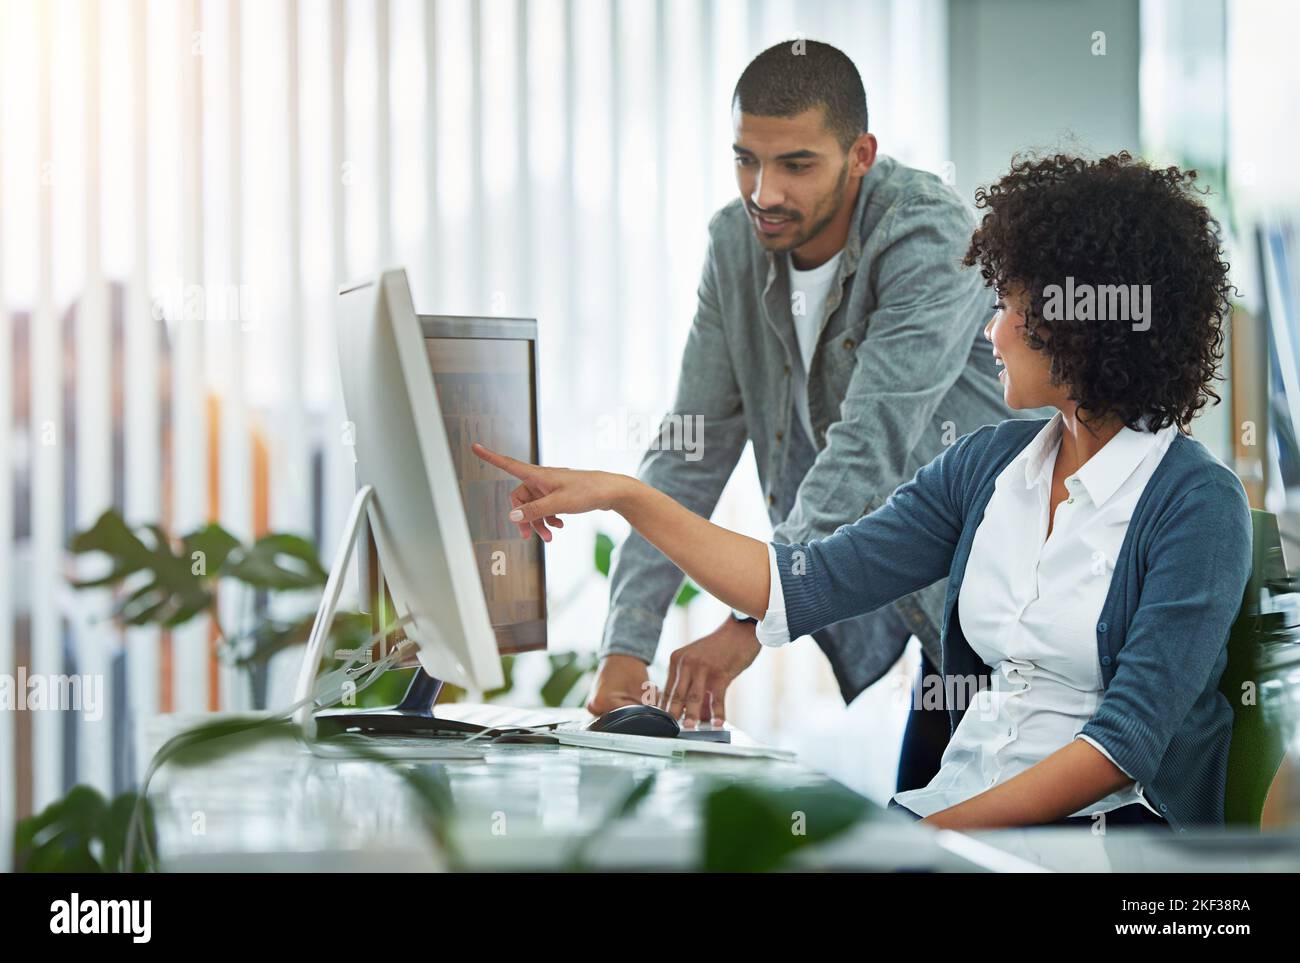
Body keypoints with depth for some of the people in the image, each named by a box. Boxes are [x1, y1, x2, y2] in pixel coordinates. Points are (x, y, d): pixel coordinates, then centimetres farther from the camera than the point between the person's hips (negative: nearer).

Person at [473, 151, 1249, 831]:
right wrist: (624, 496, 7)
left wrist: (949, 830, -20)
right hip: (955, 803, 6)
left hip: (1107, 823, -6)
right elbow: (805, 586, 10)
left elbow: (1129, 736, -14)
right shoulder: (990, 464, 13)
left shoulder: (1196, 502, -7)